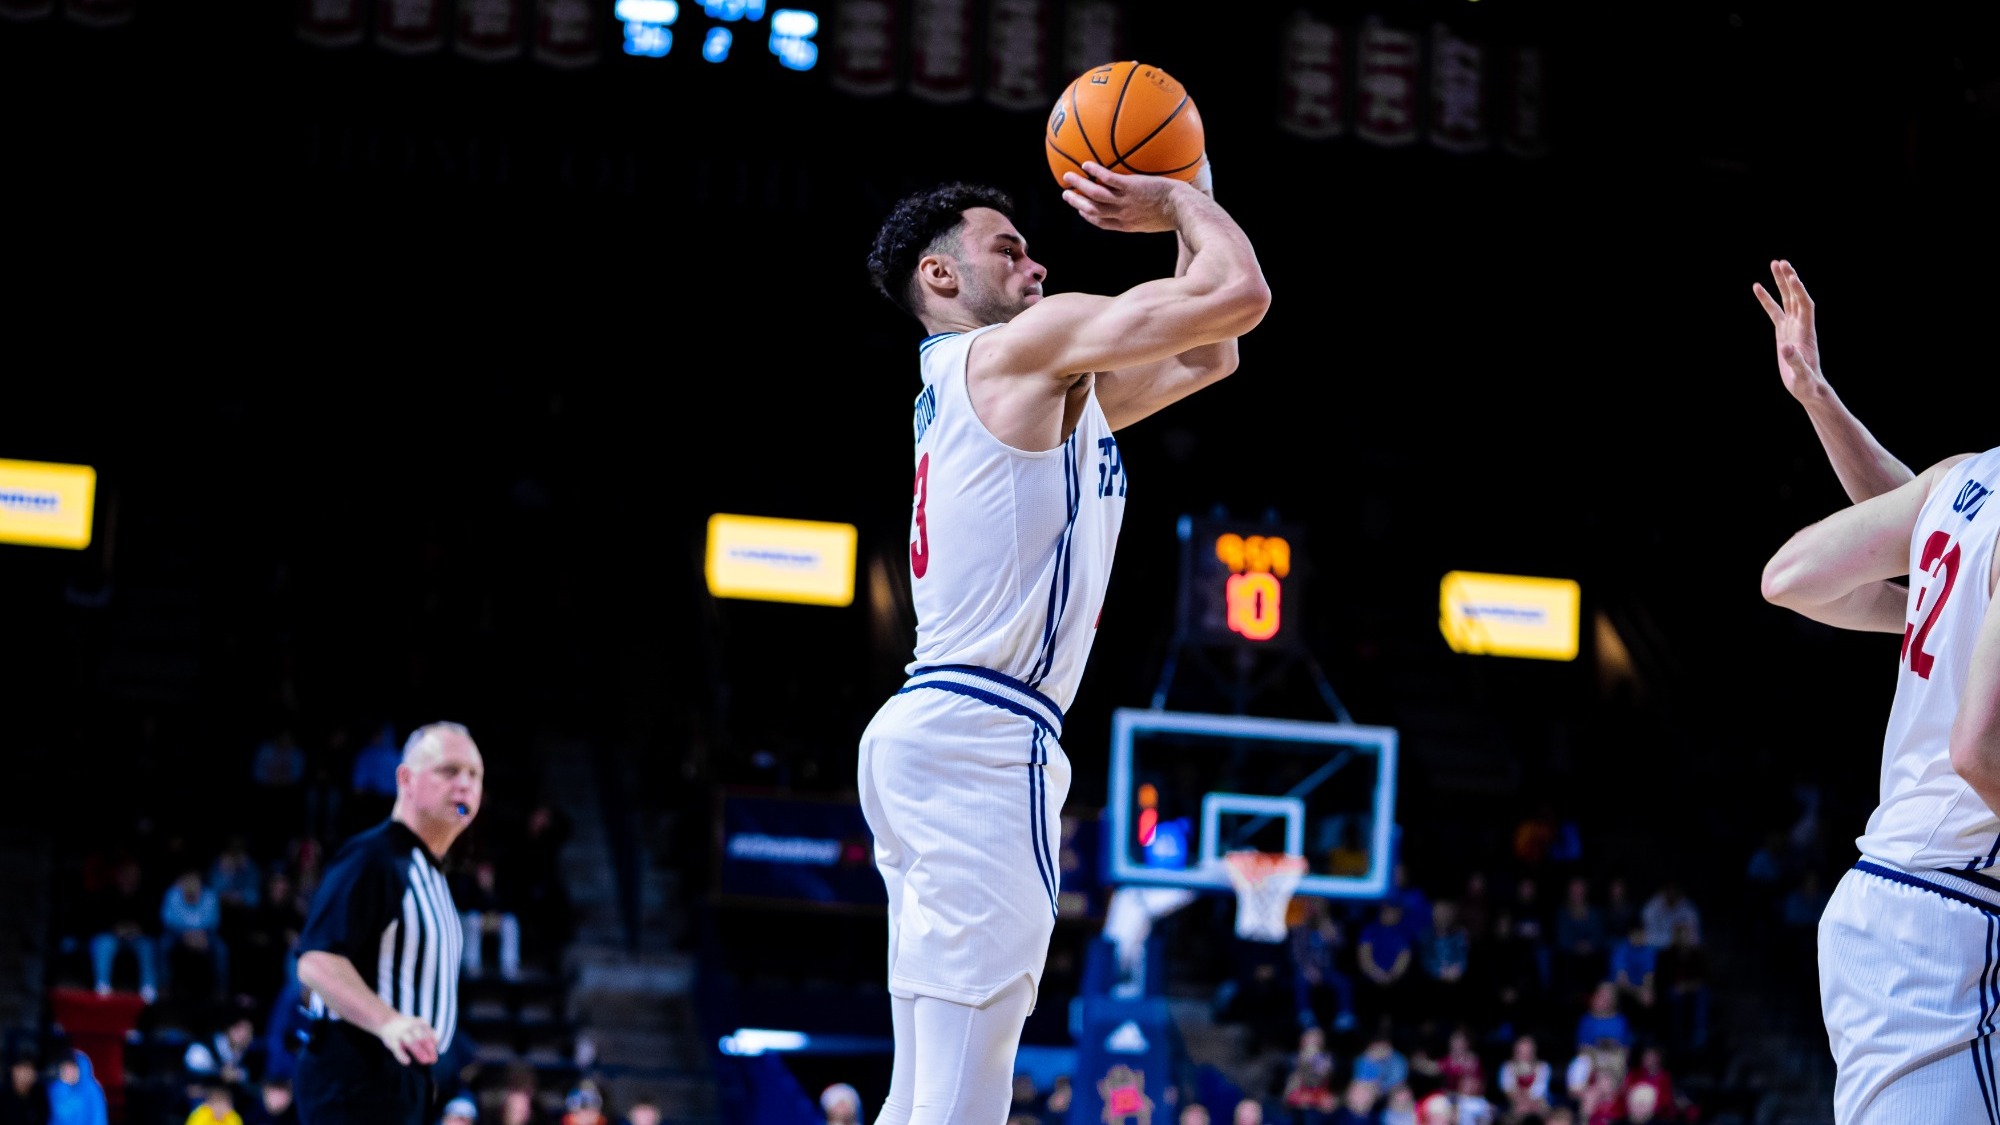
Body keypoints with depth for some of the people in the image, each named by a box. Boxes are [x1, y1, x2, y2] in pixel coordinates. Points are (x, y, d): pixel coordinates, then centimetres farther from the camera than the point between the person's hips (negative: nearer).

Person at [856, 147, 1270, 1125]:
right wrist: (1184, 202, 7)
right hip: (981, 737, -10)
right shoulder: (1020, 349, -4)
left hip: (929, 730, 10)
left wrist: (1182, 217, 24)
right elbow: (1240, 295, -11)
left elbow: (1206, 355, 33)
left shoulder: (1044, 385, 25)